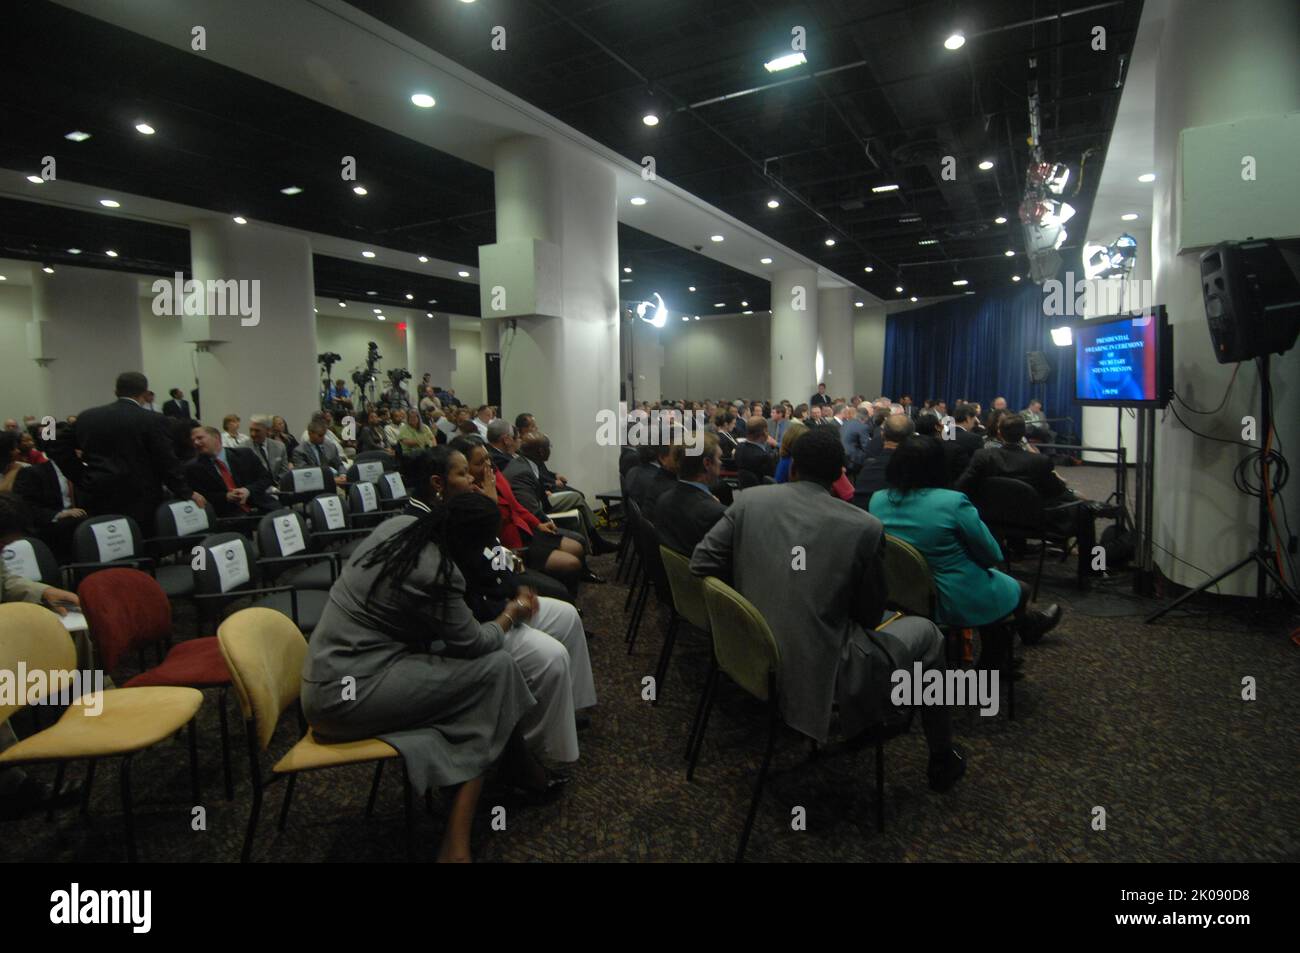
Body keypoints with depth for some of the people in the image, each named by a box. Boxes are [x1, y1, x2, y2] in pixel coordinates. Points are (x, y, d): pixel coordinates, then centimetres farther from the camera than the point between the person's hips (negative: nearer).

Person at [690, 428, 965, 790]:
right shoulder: (864, 527, -14)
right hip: (823, 673, -5)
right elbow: (869, 615, -4)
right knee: (925, 633, 20)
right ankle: (942, 760, 34)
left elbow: (701, 563, -3)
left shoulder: (750, 499, -6)